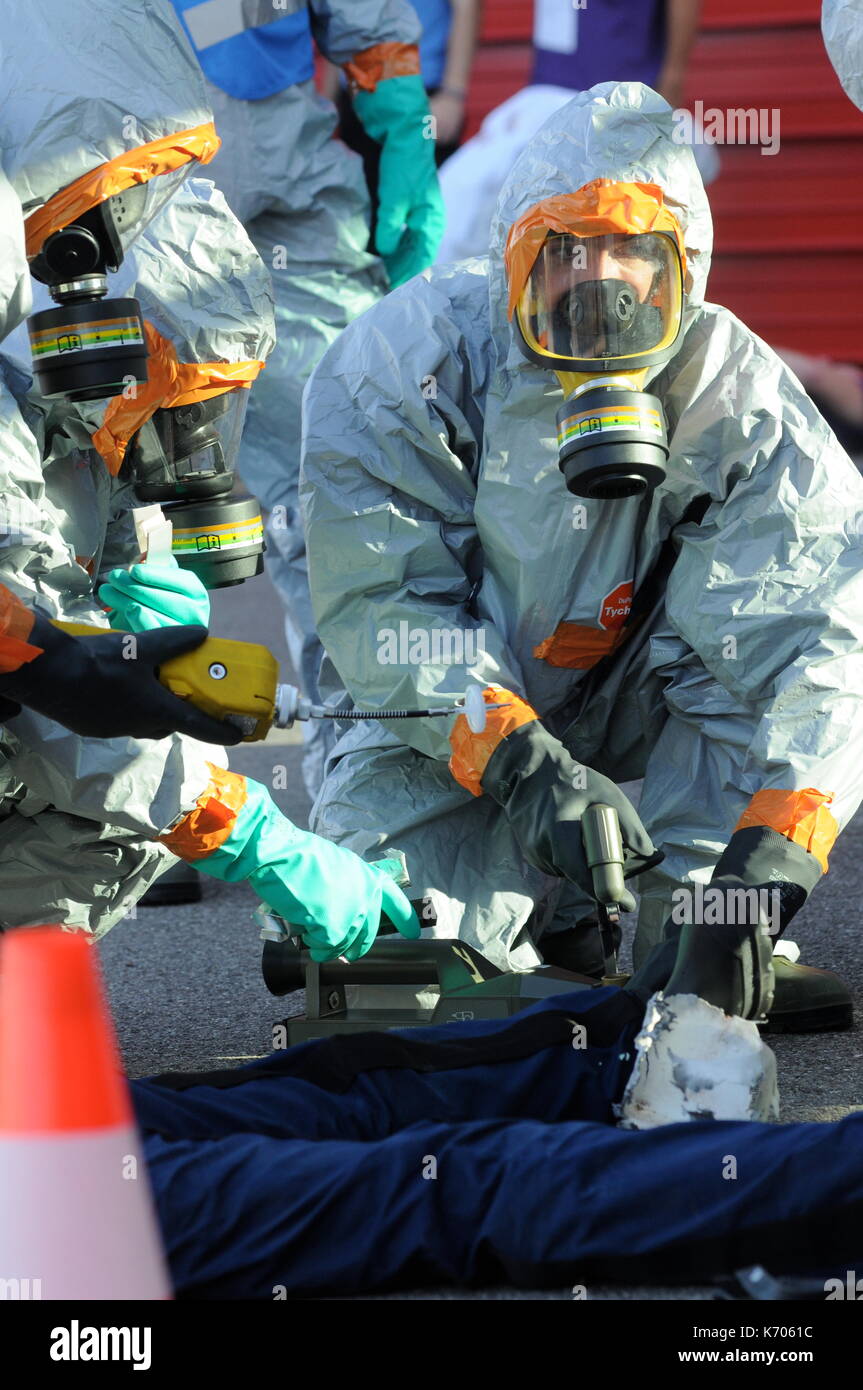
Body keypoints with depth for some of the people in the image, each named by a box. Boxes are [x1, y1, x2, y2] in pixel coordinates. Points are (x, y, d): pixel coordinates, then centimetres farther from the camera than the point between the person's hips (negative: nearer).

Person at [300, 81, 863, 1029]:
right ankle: (552, 918, 7)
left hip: (625, 695, 2)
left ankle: (682, 924, -11)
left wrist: (768, 857, -41)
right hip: (445, 725, -2)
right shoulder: (407, 363, -20)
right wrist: (520, 768, -38)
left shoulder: (734, 393, -17)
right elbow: (381, 603, -23)